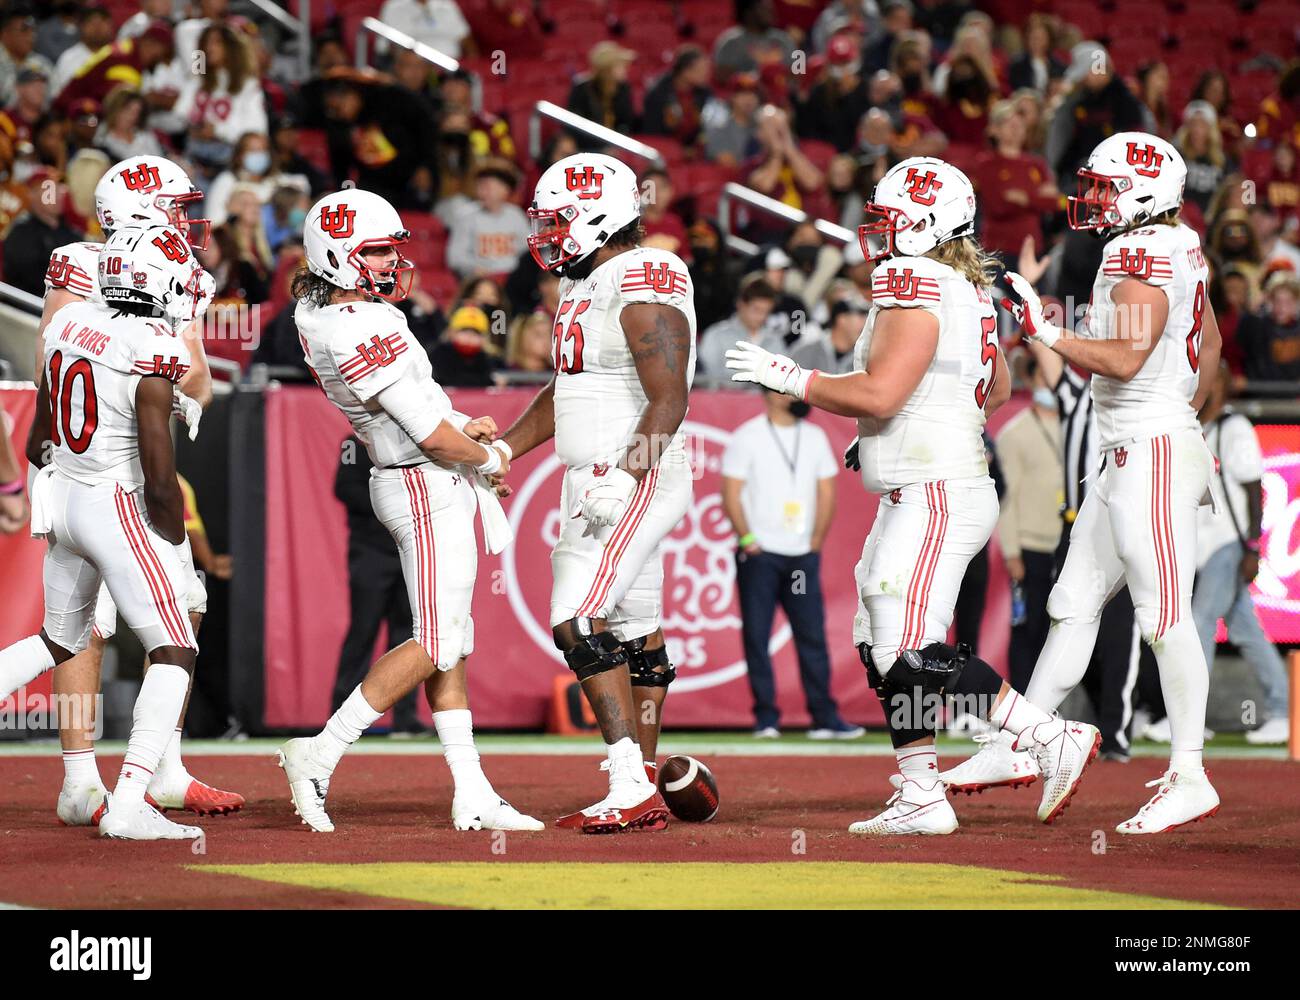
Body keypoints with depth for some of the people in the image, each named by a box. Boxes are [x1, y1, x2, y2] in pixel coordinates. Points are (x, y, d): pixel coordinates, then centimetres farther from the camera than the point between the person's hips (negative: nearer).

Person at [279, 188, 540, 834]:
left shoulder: (314, 310, 3)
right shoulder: (365, 332, -25)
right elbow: (432, 437, -21)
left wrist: (459, 422, 12)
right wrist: (489, 459, -2)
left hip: (406, 482, 10)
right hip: (430, 490, -10)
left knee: (450, 643, 10)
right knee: (435, 645, -5)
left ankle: (472, 796, 11)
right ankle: (320, 754, -5)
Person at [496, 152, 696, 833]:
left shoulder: (644, 290, -16)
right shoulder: (584, 286, 15)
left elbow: (669, 401, -22)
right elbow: (560, 394, 25)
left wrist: (625, 478, -29)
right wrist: (500, 451, 17)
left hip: (637, 482, -10)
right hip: (595, 486, 10)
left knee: (578, 623, -16)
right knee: (633, 635, 11)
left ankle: (632, 788, -17)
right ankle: (641, 794, 15)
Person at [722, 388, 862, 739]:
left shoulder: (814, 437, 12)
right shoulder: (747, 437, -3)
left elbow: (826, 493, 14)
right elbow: (731, 494, -6)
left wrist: (815, 542, 6)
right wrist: (747, 540, -12)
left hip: (802, 555, 4)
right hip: (760, 554, -4)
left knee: (813, 635, 2)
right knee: (757, 635, -3)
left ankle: (824, 718, 4)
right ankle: (766, 719, 1)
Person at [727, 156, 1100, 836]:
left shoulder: (914, 284, -15)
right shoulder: (968, 288, 15)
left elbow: (880, 393, -23)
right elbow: (997, 388, 28)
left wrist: (793, 379, -11)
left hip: (934, 498, -10)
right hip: (915, 498, 10)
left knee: (913, 654, -14)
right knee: (883, 650, 12)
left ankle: (1054, 739, -12)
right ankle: (921, 799, 13)